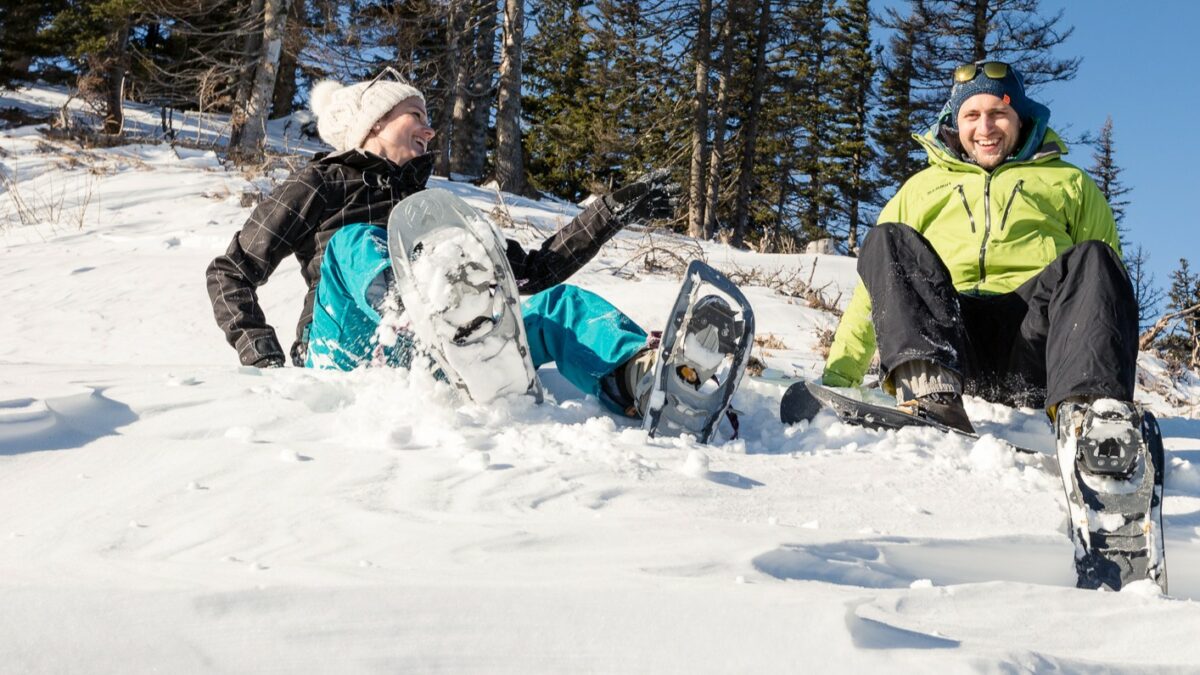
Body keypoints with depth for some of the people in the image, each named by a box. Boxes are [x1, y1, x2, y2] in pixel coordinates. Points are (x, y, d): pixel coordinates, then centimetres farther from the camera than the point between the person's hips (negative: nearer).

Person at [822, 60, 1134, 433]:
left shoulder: (1068, 183, 29)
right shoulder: (921, 186, 32)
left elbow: (1106, 282, 18)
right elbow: (874, 290, 27)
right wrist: (838, 375, 13)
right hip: (938, 327, 1)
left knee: (1092, 259, -27)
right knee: (888, 241, -23)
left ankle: (1087, 404, -51)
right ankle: (928, 388, -47)